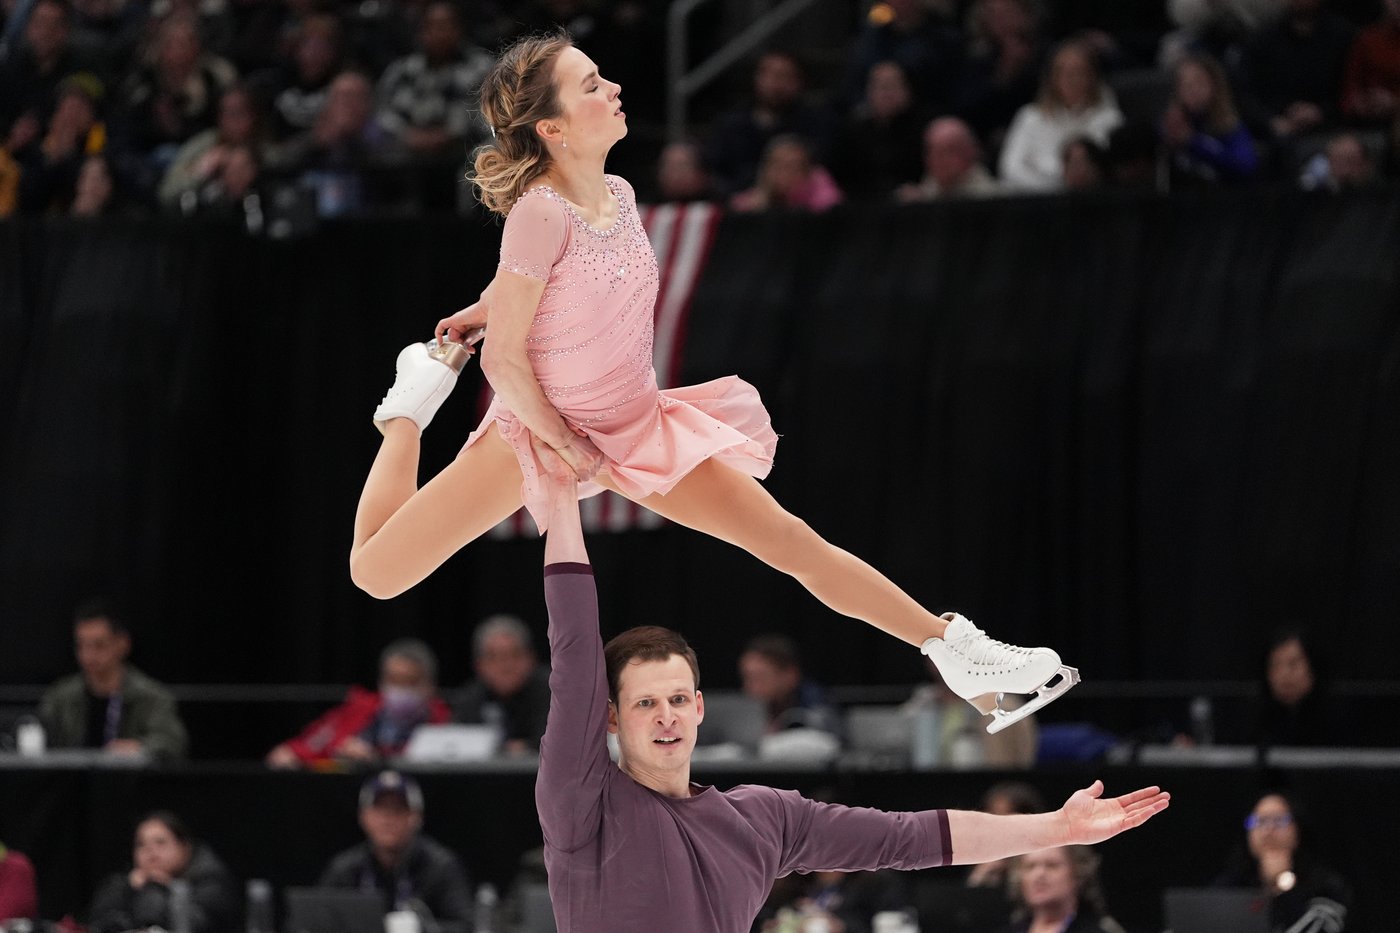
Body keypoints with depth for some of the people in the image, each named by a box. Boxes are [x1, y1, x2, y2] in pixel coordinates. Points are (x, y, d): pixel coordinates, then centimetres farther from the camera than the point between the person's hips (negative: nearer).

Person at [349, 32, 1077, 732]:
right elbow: (504, 361, -24)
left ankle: (955, 650, 4)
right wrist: (564, 446, -16)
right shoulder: (541, 213, -28)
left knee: (790, 540, -1)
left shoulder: (619, 194, -4)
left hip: (637, 429, 6)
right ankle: (417, 398, 23)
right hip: (536, 432, -5)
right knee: (375, 573, 0)